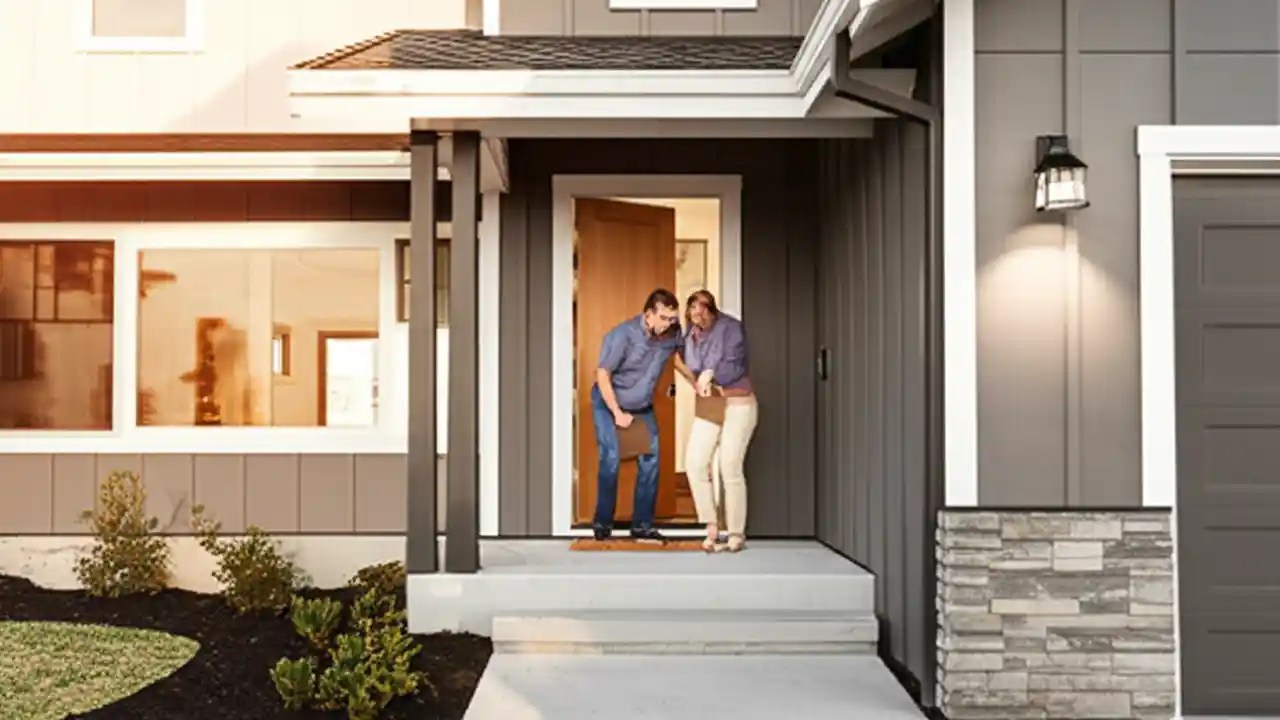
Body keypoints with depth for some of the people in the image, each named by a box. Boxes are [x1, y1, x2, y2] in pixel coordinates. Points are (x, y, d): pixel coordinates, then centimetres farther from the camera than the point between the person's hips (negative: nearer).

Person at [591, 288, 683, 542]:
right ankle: (602, 523, 3)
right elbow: (602, 374, -20)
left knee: (650, 461, -4)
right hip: (608, 402, -4)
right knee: (611, 460, -12)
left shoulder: (673, 333, -16)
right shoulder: (624, 334, -29)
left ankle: (642, 525, 4)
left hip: (643, 406, 5)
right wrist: (617, 413, -18)